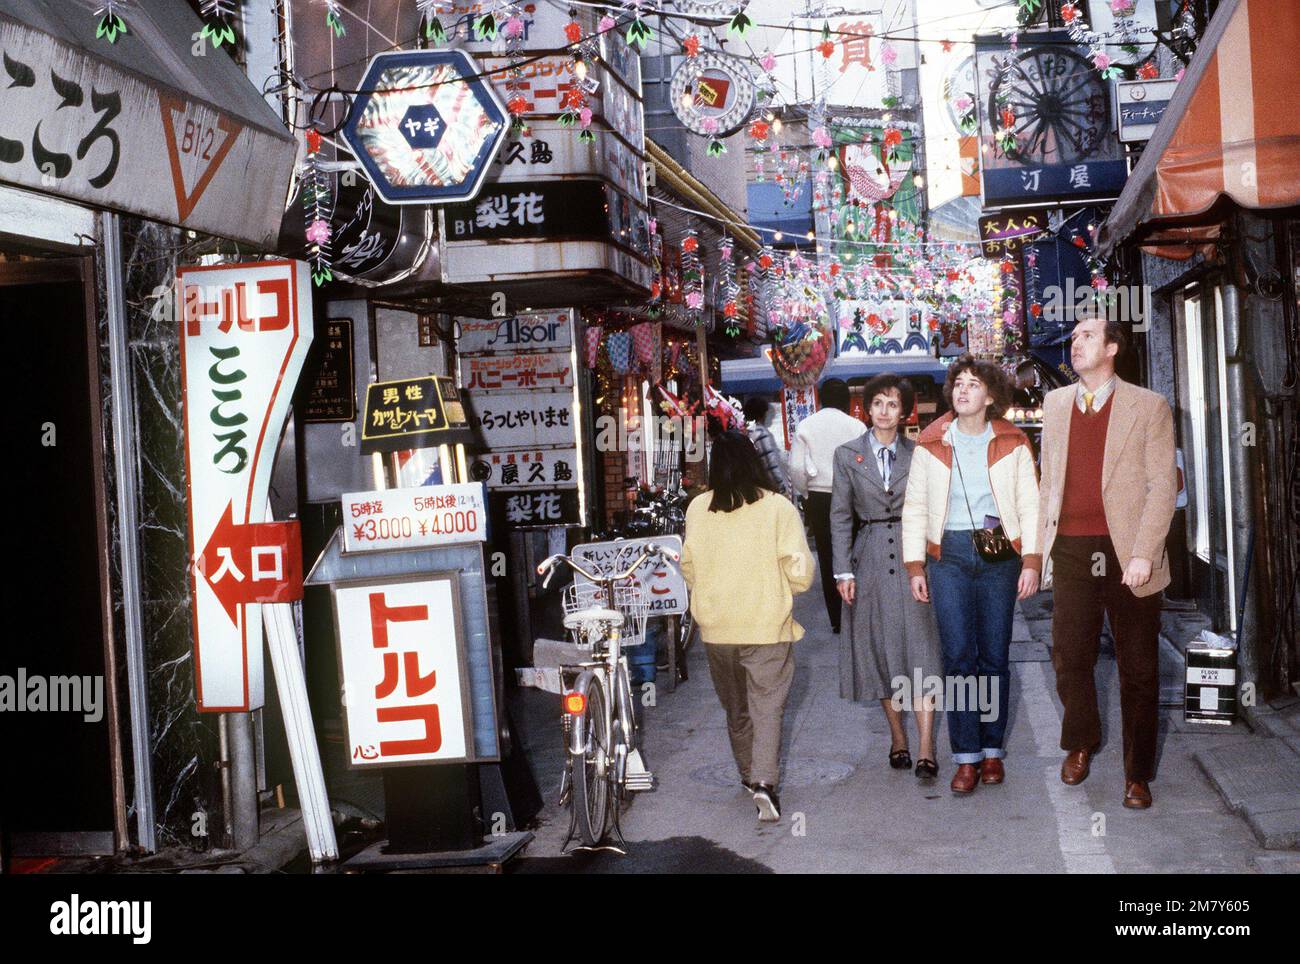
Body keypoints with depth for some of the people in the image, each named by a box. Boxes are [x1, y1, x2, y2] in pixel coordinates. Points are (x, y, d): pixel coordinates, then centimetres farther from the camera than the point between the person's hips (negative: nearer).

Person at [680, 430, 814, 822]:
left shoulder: (698, 508, -3)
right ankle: (764, 781, -14)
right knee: (767, 706, 1)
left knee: (736, 708, 18)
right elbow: (800, 572, -10)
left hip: (716, 628, 3)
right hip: (767, 627, -3)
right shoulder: (779, 508, -10)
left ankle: (748, 775, 31)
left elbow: (689, 567, 6)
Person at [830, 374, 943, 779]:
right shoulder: (847, 455, 4)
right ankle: (897, 737, 20)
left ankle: (926, 748, -7)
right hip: (870, 559, 1)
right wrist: (843, 570, -2)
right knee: (879, 650, 6)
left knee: (921, 648, -7)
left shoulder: (917, 454, 4)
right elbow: (840, 516, 4)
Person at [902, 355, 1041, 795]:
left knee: (994, 656, 4)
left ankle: (993, 750, 16)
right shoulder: (930, 445, 7)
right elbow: (915, 508, 8)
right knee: (957, 656, -5)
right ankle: (966, 756, 1)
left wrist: (1031, 561, -5)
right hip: (949, 555, 0)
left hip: (1000, 553, 0)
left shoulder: (1012, 444, 6)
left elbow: (1029, 506, 5)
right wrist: (915, 567, 1)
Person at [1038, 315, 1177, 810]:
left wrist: (1143, 554, -14)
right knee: (1069, 657, 8)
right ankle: (1080, 744, 32)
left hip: (1128, 553, -3)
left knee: (1138, 668, 4)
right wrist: (1043, 544, 10)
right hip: (1071, 551, 3)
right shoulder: (1055, 404, 12)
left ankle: (1138, 774, 15)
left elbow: (1162, 485, -5)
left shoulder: (1148, 407, -1)